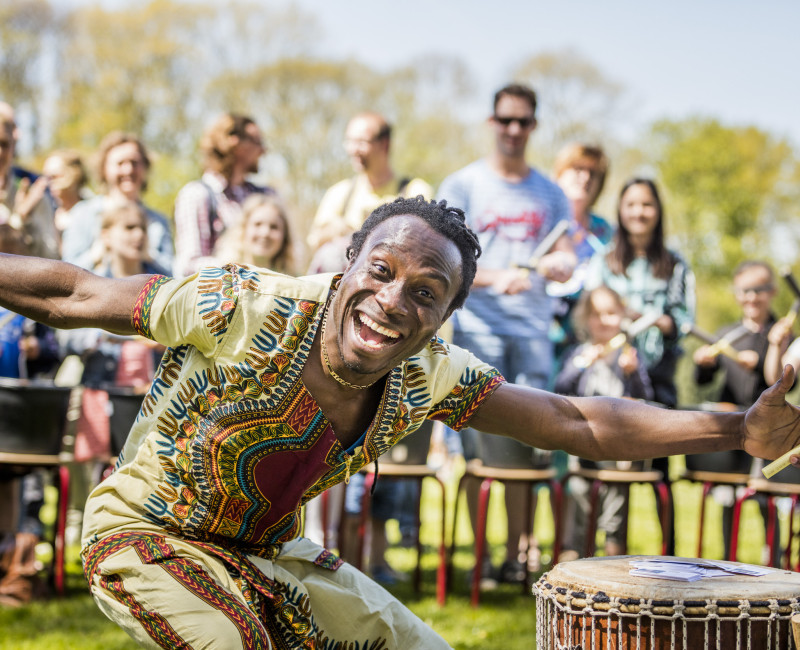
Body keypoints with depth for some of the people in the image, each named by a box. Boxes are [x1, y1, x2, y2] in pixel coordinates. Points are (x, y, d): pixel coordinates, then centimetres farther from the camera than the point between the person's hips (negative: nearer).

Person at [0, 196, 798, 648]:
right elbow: (72, 293, -21)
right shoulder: (244, 313, -30)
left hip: (269, 553, 6)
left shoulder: (431, 377, -15)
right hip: (146, 533, -6)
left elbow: (581, 424, -10)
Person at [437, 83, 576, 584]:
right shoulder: (462, 185, 6)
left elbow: (567, 262, 12)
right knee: (479, 443, -5)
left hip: (533, 331, 3)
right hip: (478, 328, -3)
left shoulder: (550, 194, 16)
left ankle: (516, 552, 8)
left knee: (526, 443, 0)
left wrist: (558, 264, -12)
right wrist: (495, 277, -19)